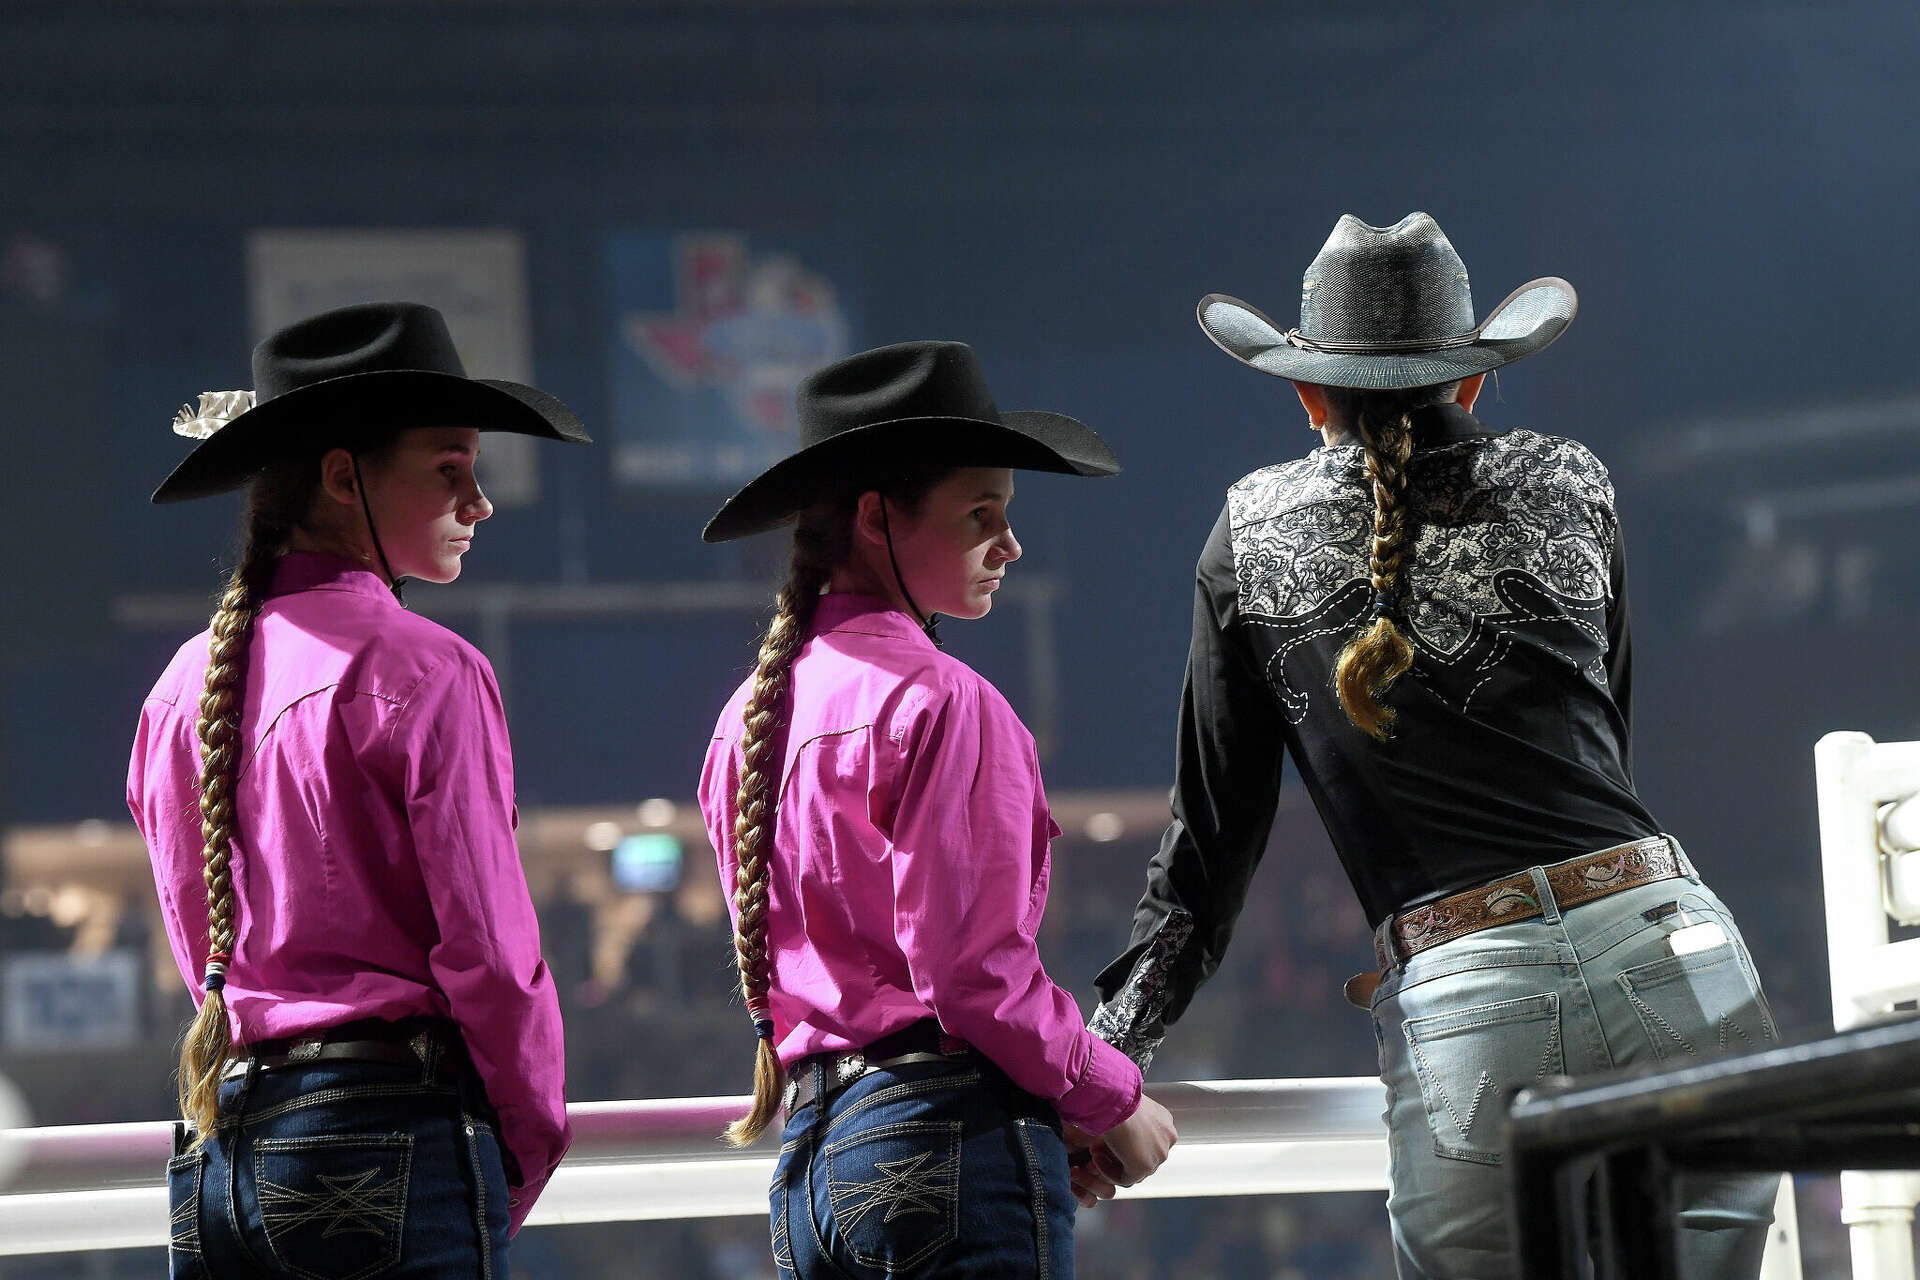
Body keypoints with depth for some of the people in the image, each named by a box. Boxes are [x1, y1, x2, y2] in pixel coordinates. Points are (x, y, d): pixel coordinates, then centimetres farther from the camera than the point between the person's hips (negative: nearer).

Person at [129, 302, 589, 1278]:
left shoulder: (184, 685, 14)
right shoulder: (419, 669, -7)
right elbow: (489, 950, -9)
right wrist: (523, 1159, 3)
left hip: (216, 1158, 7)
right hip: (391, 1141, -7)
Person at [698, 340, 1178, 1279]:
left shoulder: (755, 710, 15)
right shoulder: (943, 704, -10)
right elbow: (971, 967, -15)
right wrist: (1113, 1099, -3)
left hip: (808, 1153, 8)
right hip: (951, 1133, -8)